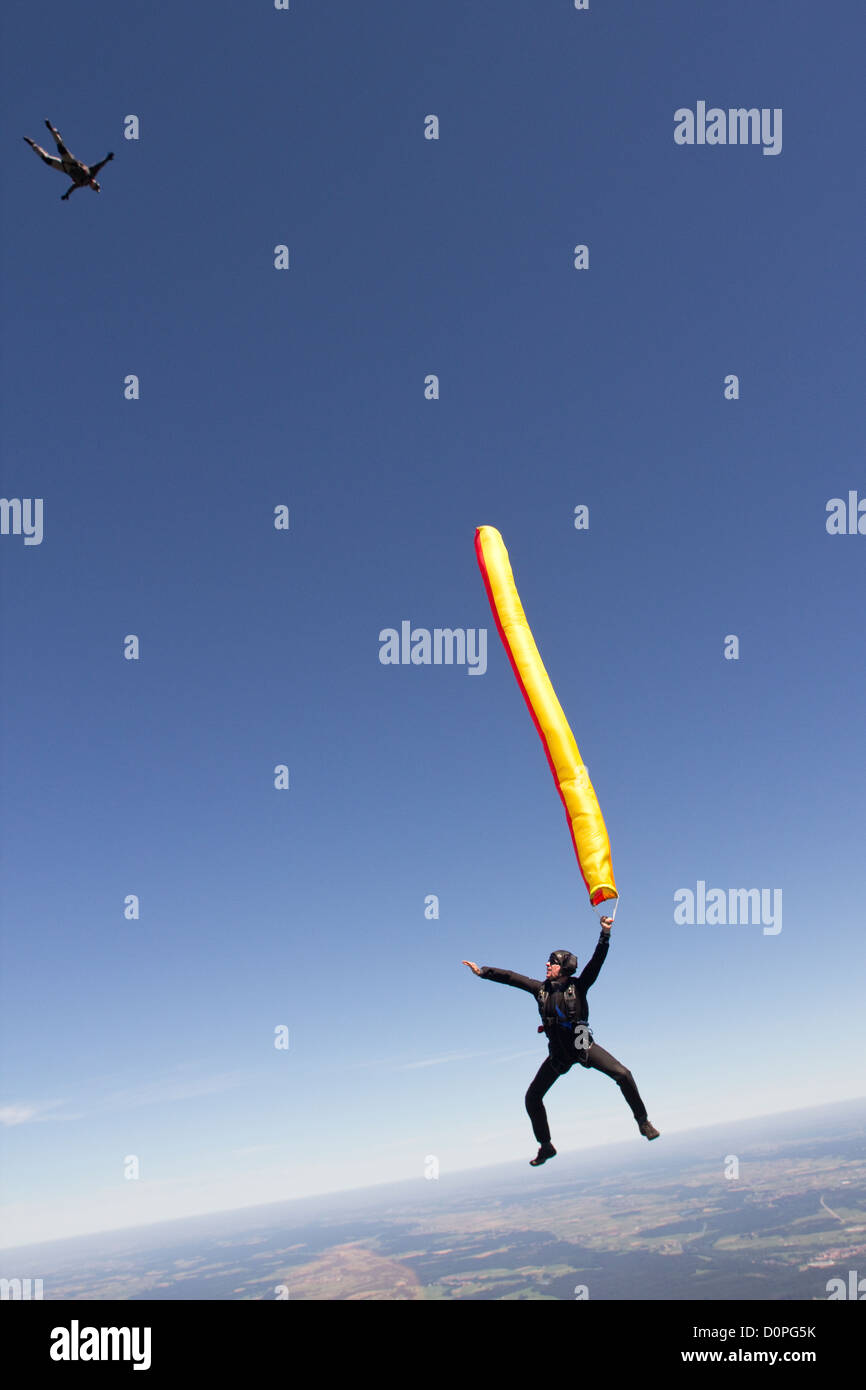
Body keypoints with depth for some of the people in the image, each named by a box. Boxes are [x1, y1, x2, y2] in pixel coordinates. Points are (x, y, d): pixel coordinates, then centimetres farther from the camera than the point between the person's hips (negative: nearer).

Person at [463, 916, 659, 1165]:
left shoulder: (578, 986, -10)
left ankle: (643, 1121, 2)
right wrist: (483, 972, -5)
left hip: (583, 1045, -3)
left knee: (623, 1074, -21)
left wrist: (605, 933, -34)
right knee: (532, 1098, 2)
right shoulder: (541, 989, -1)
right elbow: (510, 977, 0)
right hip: (558, 1052, 4)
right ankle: (546, 1147, 23)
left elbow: (597, 960, -22)